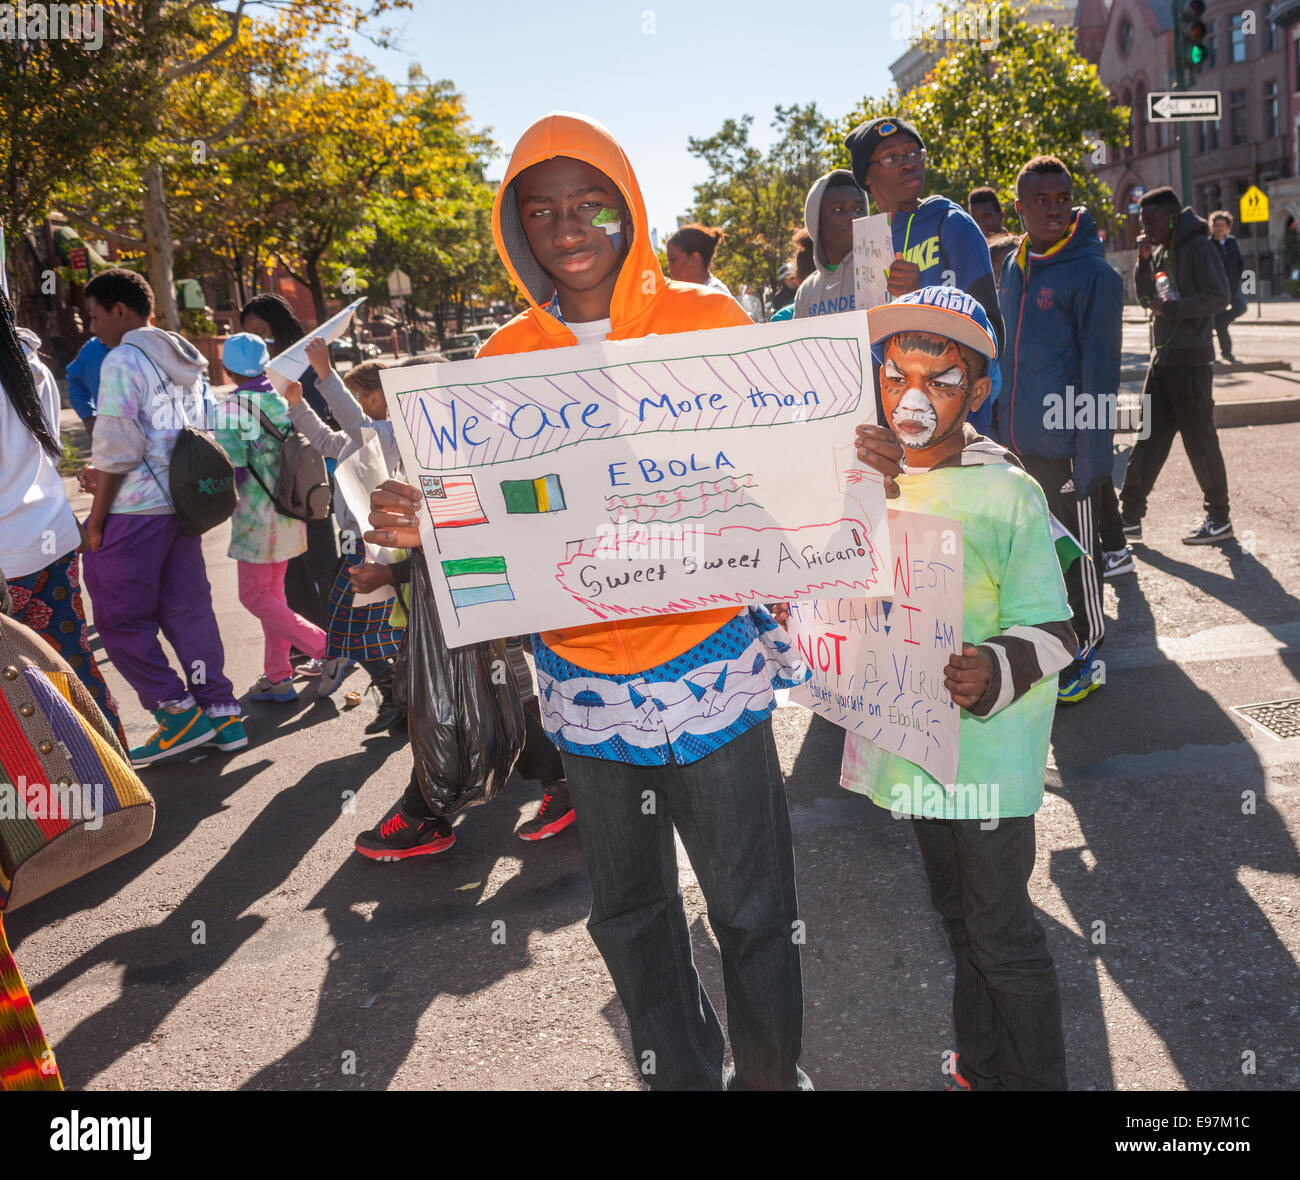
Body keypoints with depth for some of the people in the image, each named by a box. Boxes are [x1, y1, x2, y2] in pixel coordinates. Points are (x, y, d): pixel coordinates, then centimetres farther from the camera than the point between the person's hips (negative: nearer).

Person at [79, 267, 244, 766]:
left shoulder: (123, 360, -11)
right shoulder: (185, 359, 15)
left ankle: (178, 713, 4)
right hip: (183, 504, 8)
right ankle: (221, 714, 14)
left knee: (119, 619, 3)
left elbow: (116, 446, -15)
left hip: (134, 510, -8)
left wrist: (97, 514, -9)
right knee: (188, 611, 12)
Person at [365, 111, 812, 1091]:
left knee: (753, 907, 8)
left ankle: (773, 1074, 35)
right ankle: (682, 1074, 42)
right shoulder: (507, 359, 3)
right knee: (629, 913, 18)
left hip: (712, 663, -2)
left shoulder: (709, 321, -3)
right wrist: (426, 526, -14)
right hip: (586, 676, 3)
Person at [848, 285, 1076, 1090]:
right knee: (958, 914, 22)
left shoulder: (1007, 493, -15)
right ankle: (981, 1066, 42)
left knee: (1002, 931, 7)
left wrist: (995, 672, -33)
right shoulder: (869, 473, 0)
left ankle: (1037, 1078, 30)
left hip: (988, 746, -6)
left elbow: (1052, 631, -13)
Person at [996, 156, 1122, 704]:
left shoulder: (1093, 274, -11)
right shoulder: (1012, 269, 10)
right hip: (1017, 442, 6)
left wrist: (1092, 457, -17)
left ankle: (1084, 656, 19)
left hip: (1064, 446, -6)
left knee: (1076, 553, 4)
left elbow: (1100, 370, -13)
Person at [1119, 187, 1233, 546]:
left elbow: (1219, 297, -16)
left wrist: (1171, 307, -18)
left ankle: (1219, 519, 9)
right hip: (1163, 356, 8)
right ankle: (1130, 516, 11)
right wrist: (1144, 260, 4)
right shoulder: (1160, 251, 13)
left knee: (1200, 439, -2)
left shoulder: (1198, 247, -10)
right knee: (1149, 436, 8)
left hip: (1191, 358, -8)